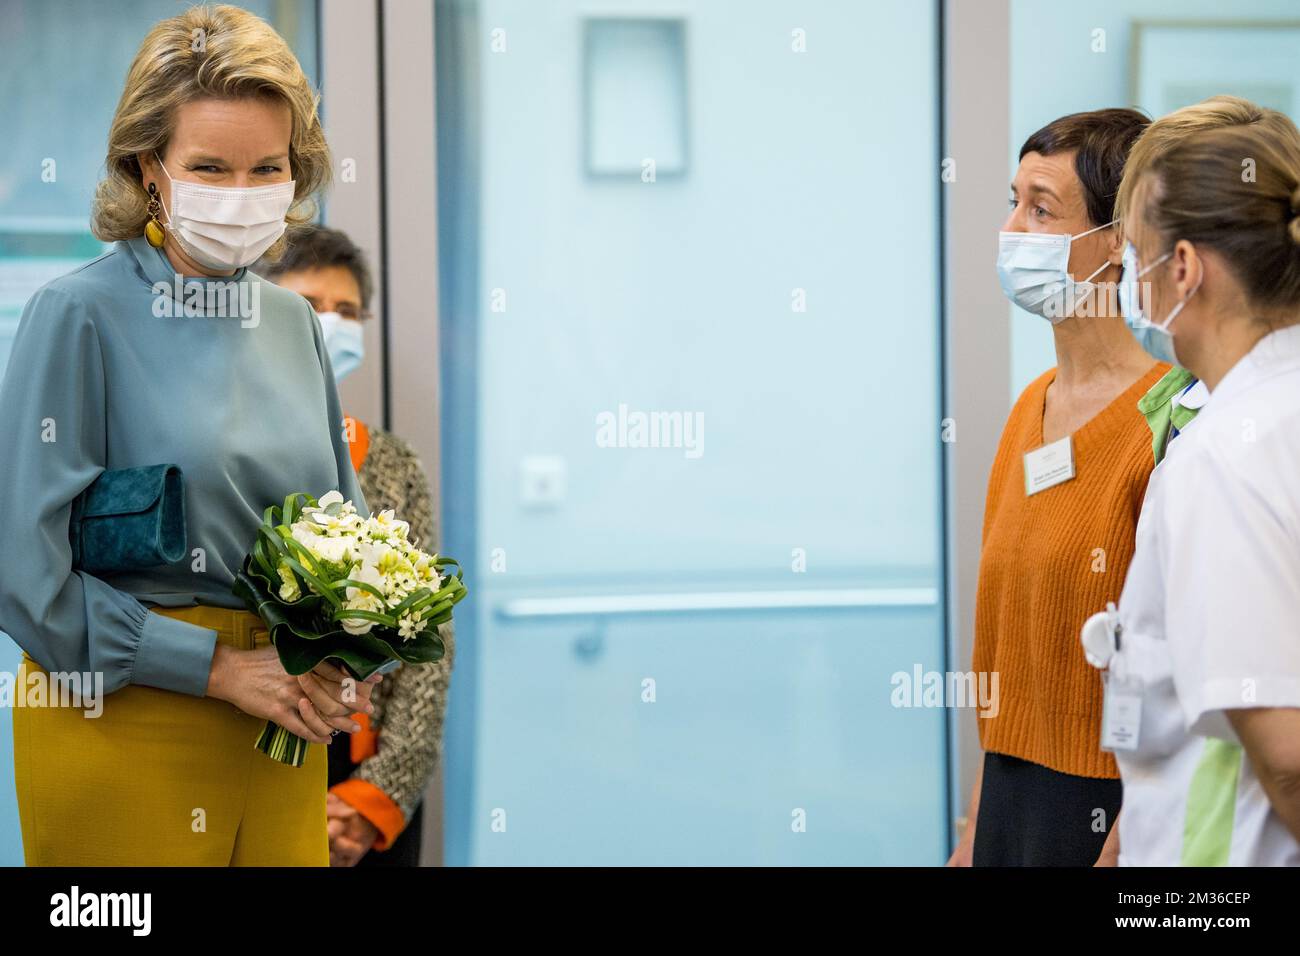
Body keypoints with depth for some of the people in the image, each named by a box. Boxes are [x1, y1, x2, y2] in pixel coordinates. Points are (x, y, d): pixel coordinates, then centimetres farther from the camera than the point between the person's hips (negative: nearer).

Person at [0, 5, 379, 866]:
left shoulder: (294, 325, 8)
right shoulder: (80, 316, -9)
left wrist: (344, 667, -2)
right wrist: (220, 668, -15)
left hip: (282, 743, 5)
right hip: (124, 737, -5)